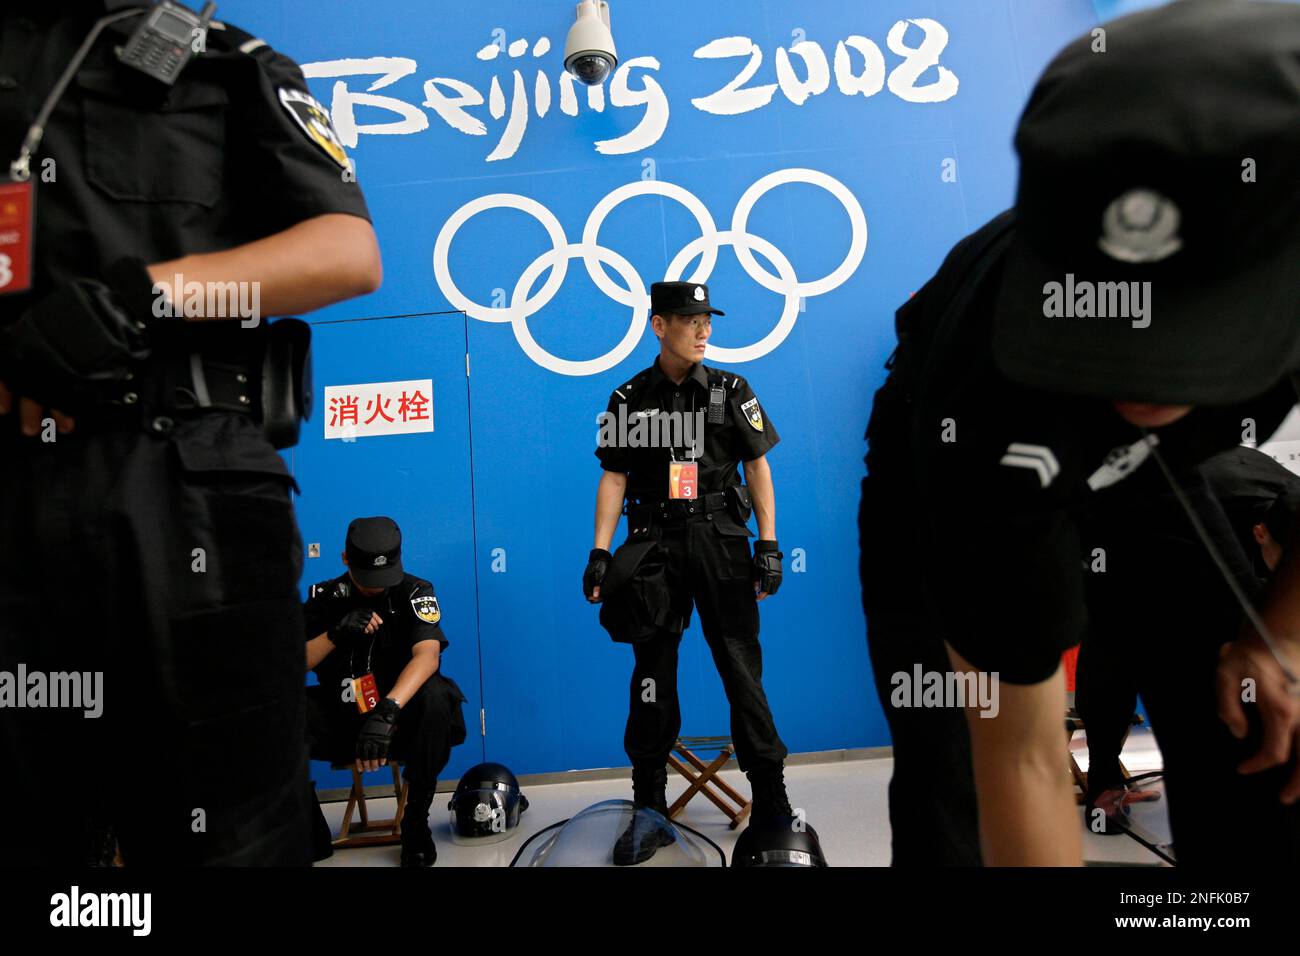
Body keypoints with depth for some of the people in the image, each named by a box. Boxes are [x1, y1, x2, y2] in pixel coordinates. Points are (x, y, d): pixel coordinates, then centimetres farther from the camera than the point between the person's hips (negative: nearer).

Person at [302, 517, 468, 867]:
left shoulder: (414, 592, -8)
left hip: (399, 718, -2)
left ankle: (416, 822, -13)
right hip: (341, 719, 3)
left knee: (435, 695, -35)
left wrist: (387, 711, -41)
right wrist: (336, 634, -20)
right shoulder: (324, 597, 2)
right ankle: (311, 832, -5)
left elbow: (428, 655, -25)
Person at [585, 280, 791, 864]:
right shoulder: (630, 398, 7)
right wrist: (600, 552, -3)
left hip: (720, 537, 0)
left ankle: (772, 802, 16)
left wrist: (769, 543, -2)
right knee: (653, 672, 4)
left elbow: (758, 466, 5)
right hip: (654, 542, 1)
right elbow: (614, 477, 5)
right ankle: (649, 810, 16)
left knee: (741, 667, 2)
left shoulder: (731, 391, 6)